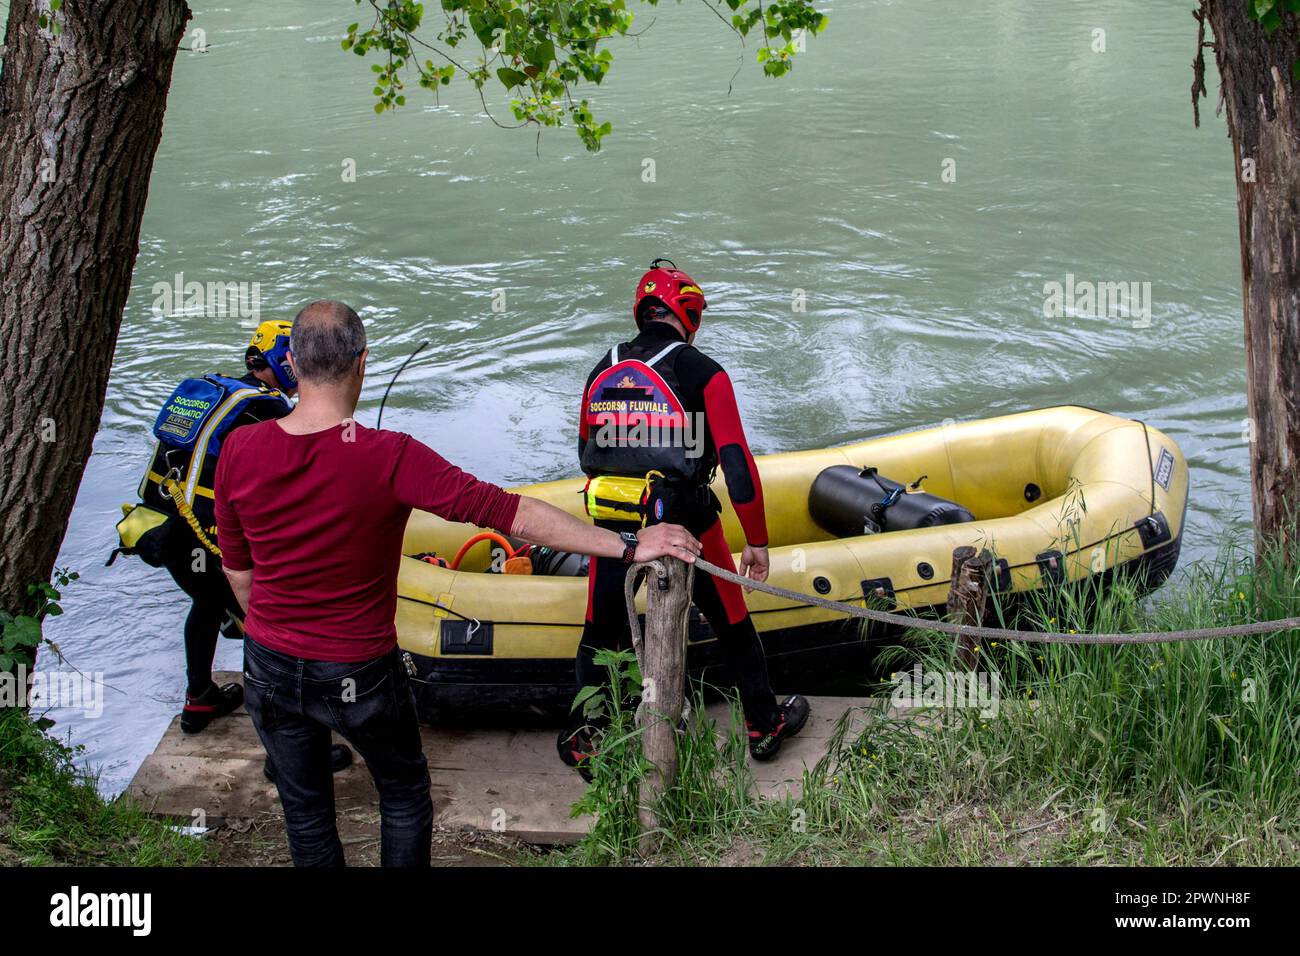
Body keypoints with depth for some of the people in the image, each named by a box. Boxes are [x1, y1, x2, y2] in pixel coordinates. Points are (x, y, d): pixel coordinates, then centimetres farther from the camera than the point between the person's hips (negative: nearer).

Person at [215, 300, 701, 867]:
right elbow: (507, 512, -25)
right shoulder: (389, 459, -25)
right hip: (360, 676, -3)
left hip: (270, 670, 3)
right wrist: (627, 547, -21)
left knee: (305, 810, 22)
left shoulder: (240, 451, -13)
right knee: (405, 798, 22)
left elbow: (237, 570, 0)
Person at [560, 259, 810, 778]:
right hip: (687, 524, -3)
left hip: (612, 526, 3)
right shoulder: (703, 372, -7)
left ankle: (584, 743, 24)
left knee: (601, 631, 18)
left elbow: (587, 452, 17)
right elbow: (736, 462, -11)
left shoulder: (603, 371, 6)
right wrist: (757, 541, -3)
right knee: (732, 623, 16)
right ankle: (764, 725, 30)